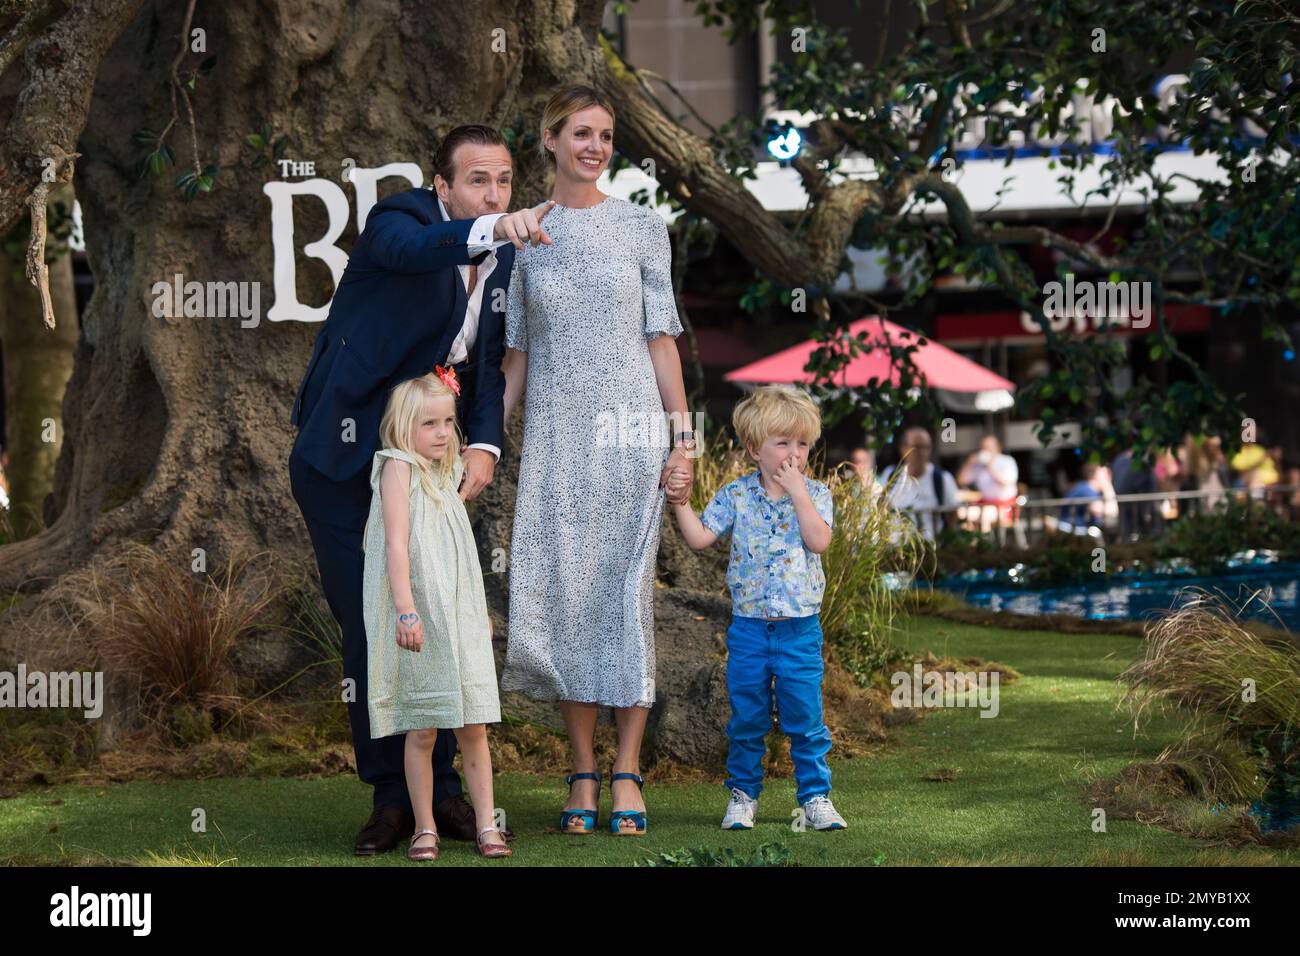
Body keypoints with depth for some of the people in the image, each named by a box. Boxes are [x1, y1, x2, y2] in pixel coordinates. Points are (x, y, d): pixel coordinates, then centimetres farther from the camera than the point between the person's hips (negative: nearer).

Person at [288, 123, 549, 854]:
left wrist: (486, 444, -11)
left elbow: (487, 366, 8)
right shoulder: (398, 220, -16)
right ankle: (390, 797, 5)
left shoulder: (504, 259, 3)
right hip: (345, 461, -5)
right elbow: (415, 248, -42)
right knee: (368, 626, -3)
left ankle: (442, 787, 12)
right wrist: (492, 230, -62)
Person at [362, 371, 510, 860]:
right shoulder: (398, 467, -7)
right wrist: (406, 610, -25)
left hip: (460, 618, 6)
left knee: (473, 727, 2)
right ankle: (425, 829, 7)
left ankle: (486, 824, 5)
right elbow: (396, 544, -17)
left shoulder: (447, 475, 15)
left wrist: (481, 612, 26)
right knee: (422, 731, -1)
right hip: (419, 621, -6)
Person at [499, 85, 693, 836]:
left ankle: (627, 773, 3)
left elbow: (662, 337, 3)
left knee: (626, 591, -2)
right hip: (555, 434, 1)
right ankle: (583, 774, 8)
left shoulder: (643, 227, 4)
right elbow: (517, 352, 11)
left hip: (630, 427, -1)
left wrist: (684, 436, -2)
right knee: (564, 592, 0)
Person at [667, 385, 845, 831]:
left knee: (805, 717, 2)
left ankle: (815, 795, 12)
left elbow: (819, 541, -17)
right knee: (746, 718, 8)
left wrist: (797, 491, -17)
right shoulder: (736, 495, 0)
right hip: (748, 625, 1)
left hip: (800, 628, -1)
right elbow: (700, 537, -3)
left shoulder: (814, 494, -1)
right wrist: (681, 501, -12)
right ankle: (742, 793, 20)